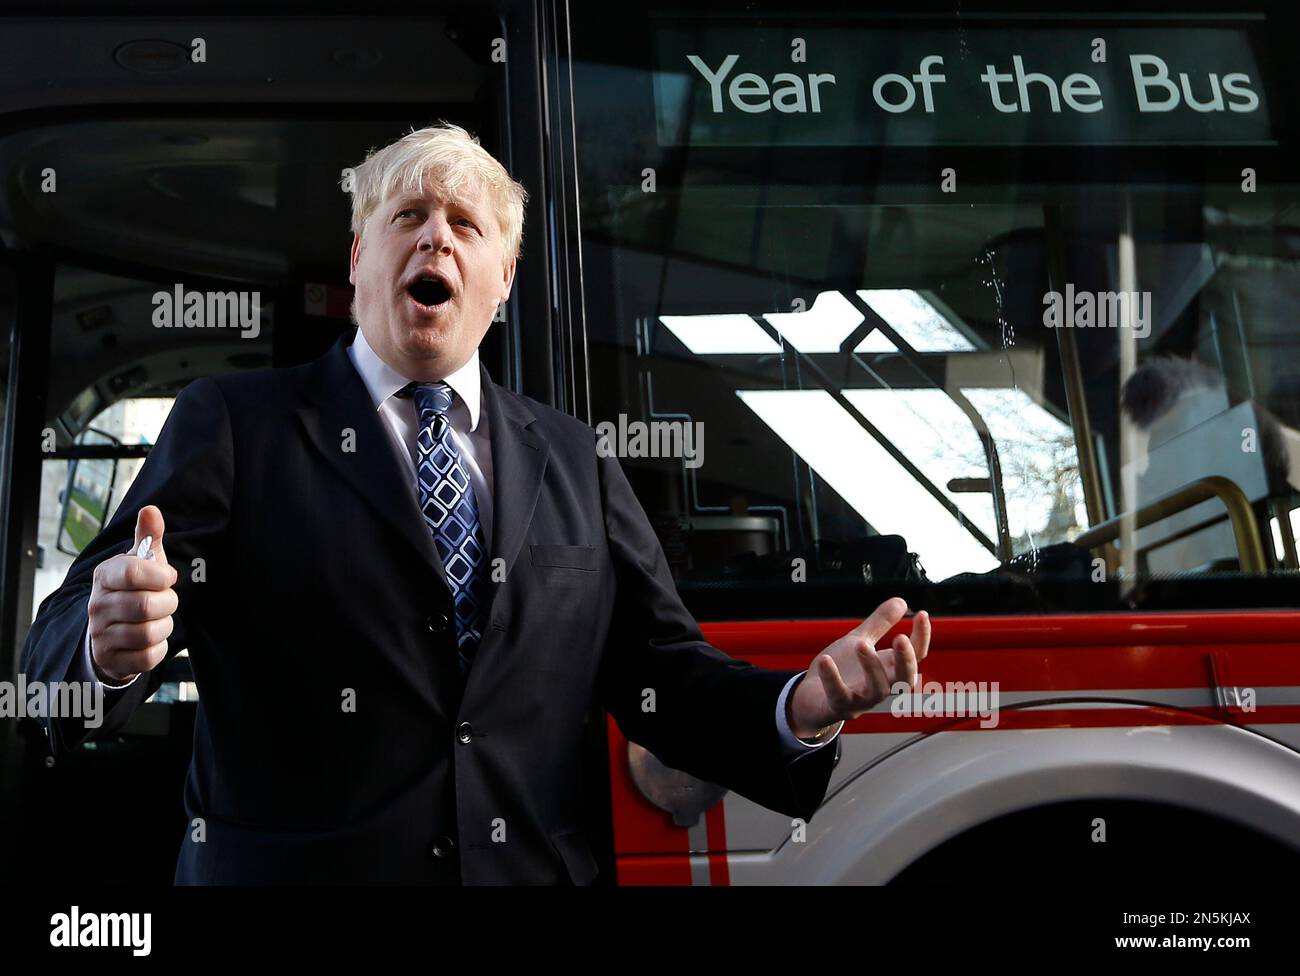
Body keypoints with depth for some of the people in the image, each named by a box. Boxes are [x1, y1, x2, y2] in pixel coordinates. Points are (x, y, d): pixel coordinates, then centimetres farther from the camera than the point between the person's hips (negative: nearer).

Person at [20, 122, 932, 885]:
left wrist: (801, 704, -12)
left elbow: (658, 671, 6)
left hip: (536, 867, 3)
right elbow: (63, 643, -8)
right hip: (295, 869, -2)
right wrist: (114, 647, -30)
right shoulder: (235, 424, -1)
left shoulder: (575, 459, 9)